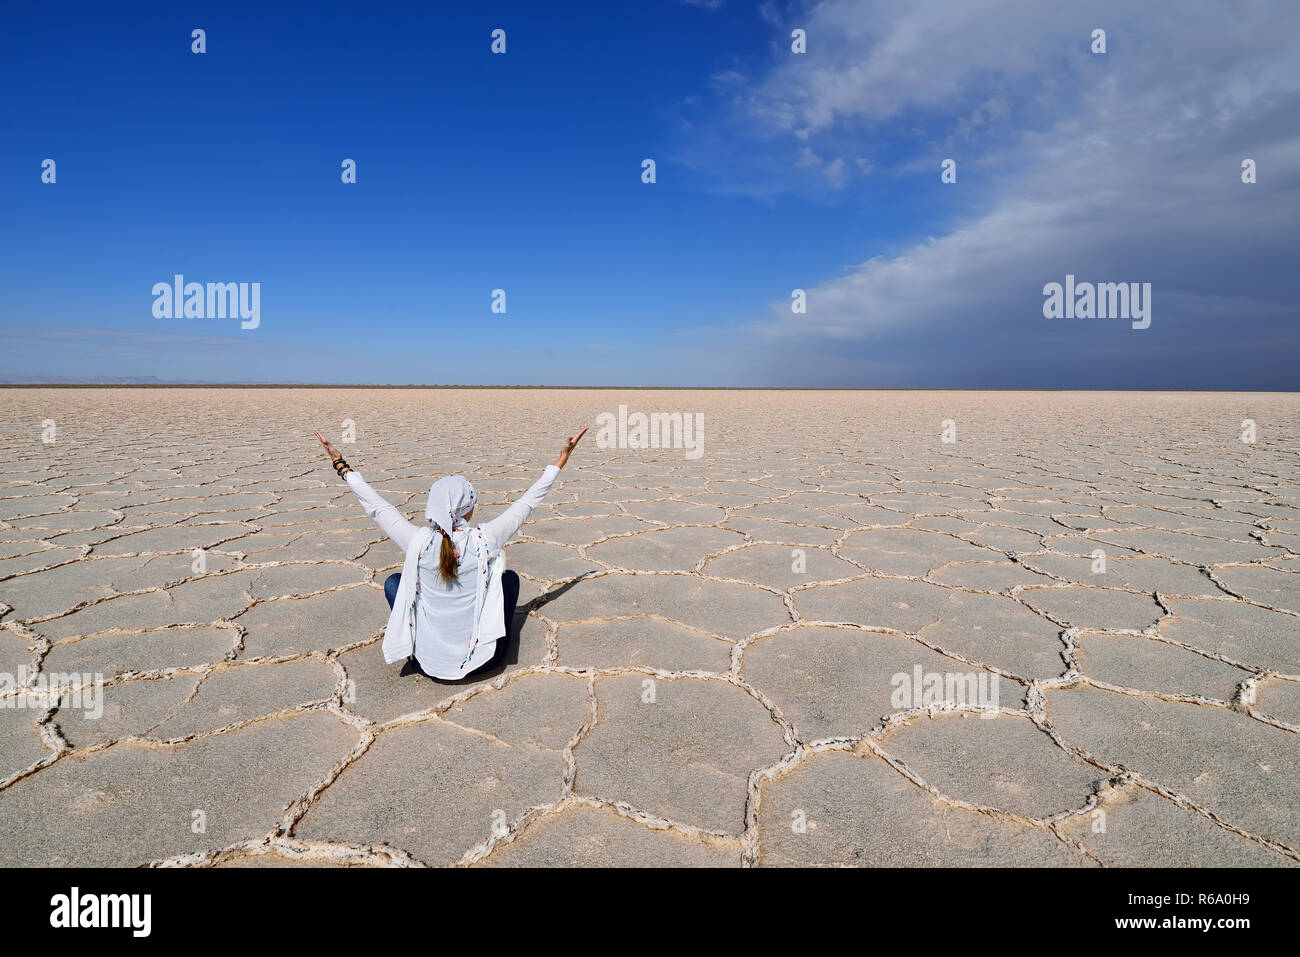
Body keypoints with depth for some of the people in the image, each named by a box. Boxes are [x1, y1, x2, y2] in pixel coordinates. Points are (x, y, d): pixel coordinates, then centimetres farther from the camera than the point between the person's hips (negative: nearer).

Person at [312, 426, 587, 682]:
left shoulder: (418, 542, -15)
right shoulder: (485, 540, -17)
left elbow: (376, 506, 0)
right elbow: (529, 500, -6)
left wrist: (341, 465, 13)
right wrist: (561, 461, 5)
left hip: (428, 662, 1)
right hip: (483, 660, -1)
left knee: (393, 581, 20)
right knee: (509, 576, 20)